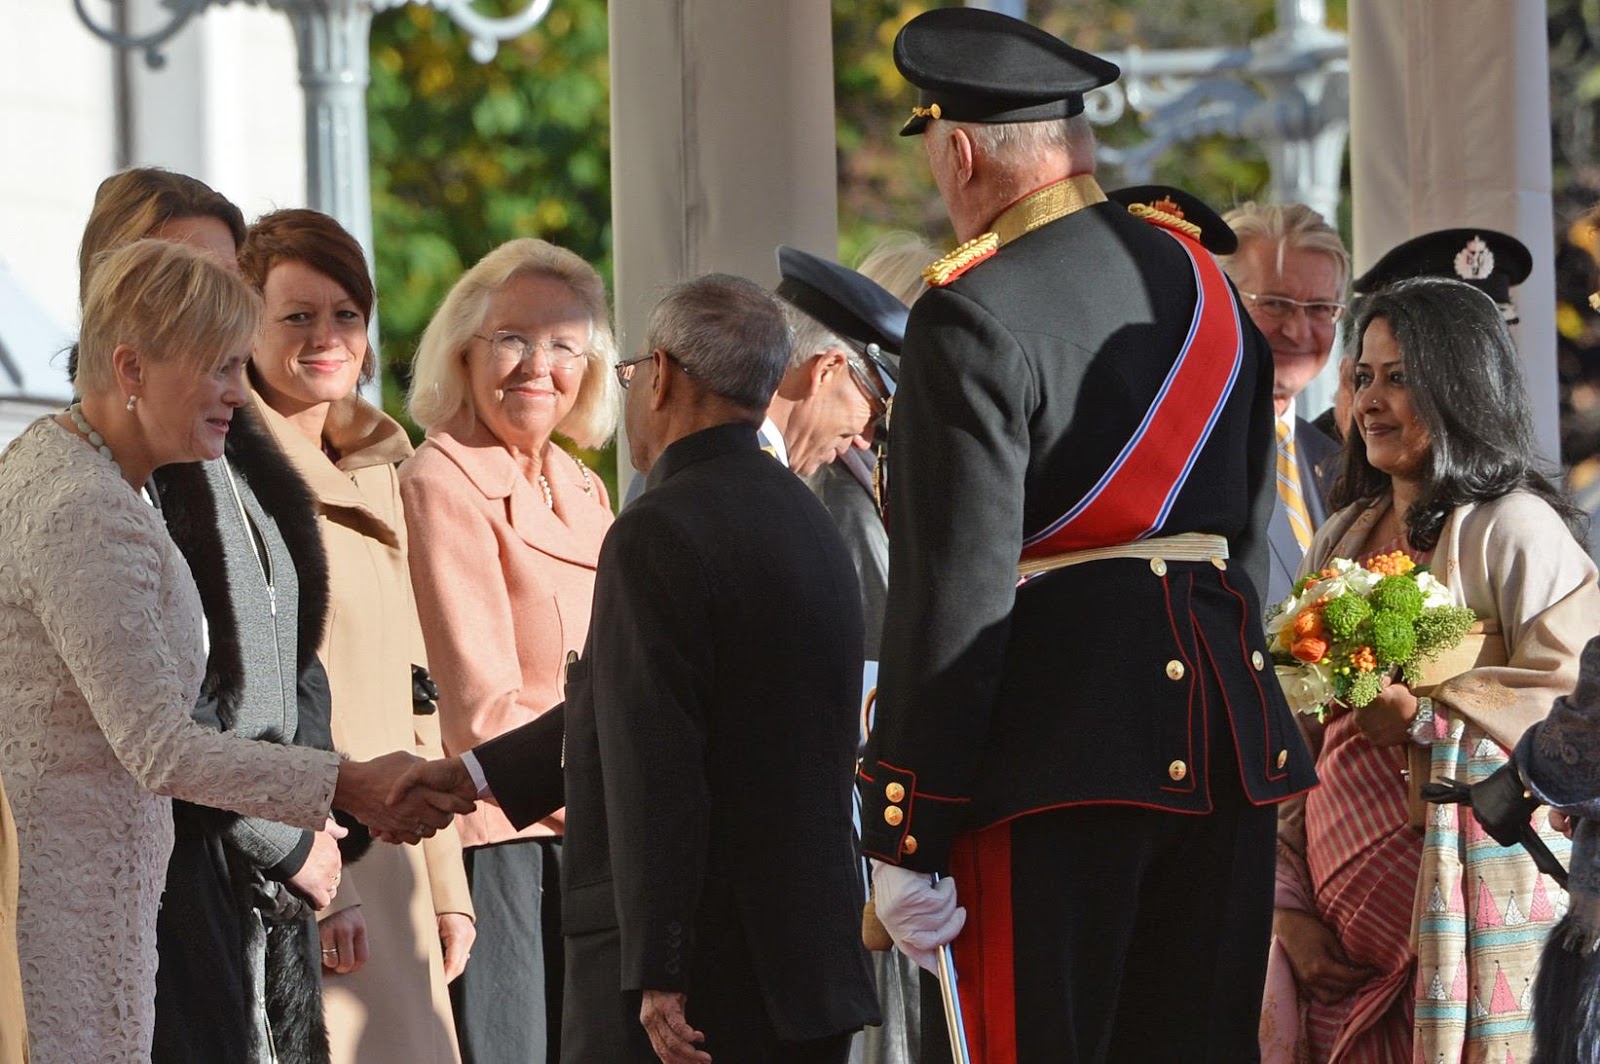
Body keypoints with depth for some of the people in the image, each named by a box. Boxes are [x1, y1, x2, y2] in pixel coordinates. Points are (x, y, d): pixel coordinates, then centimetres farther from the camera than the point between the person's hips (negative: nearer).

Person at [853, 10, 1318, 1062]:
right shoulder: (1200, 277, 14)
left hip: (1059, 739, -7)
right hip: (1227, 729, 7)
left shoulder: (979, 315, -10)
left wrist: (903, 837, -12)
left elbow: (954, 589, -14)